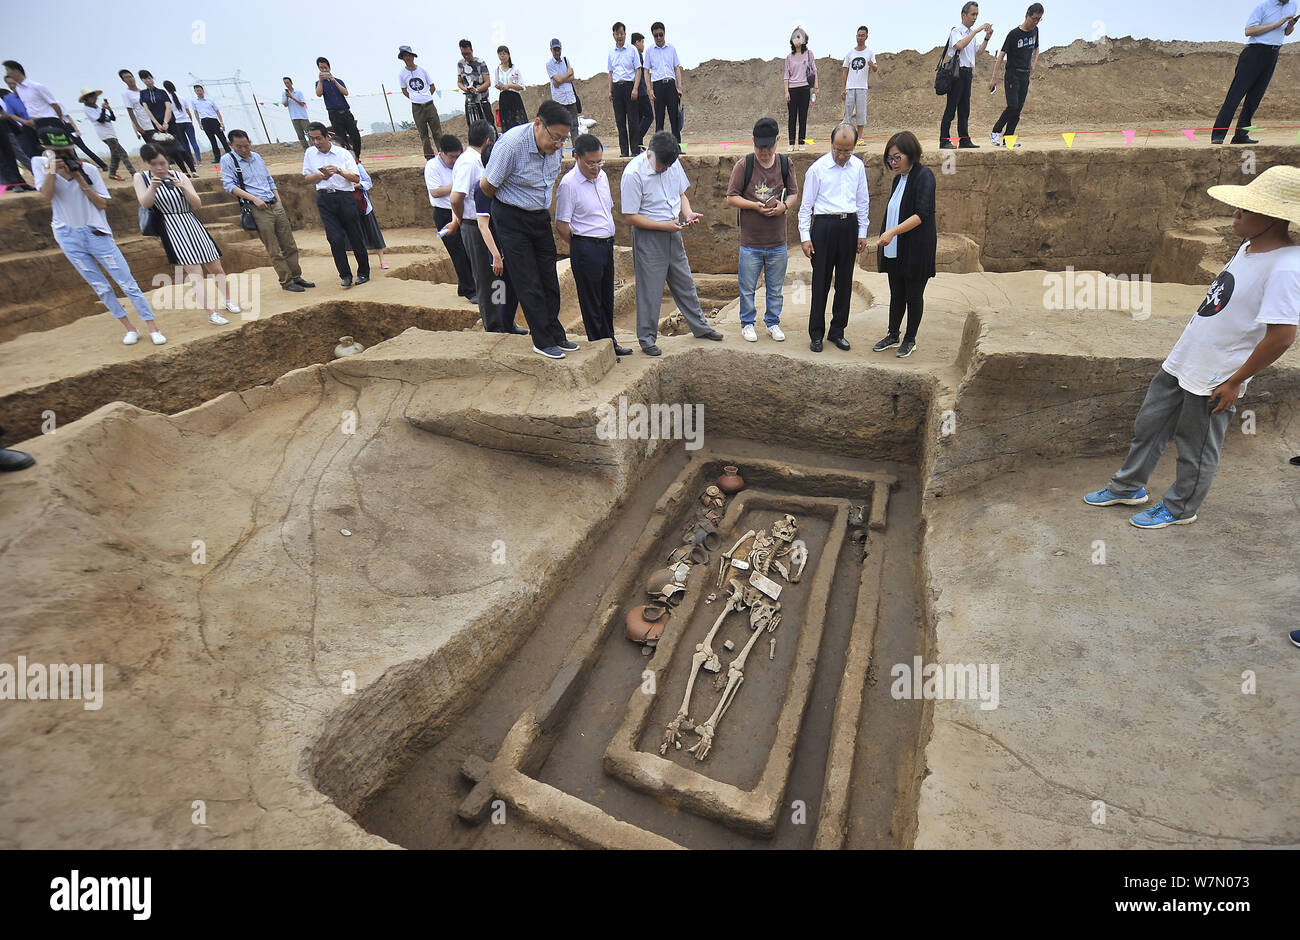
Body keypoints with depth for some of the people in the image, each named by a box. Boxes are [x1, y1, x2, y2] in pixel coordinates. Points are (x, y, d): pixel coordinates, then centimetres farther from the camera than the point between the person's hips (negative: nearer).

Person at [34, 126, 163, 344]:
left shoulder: (88, 170, -5)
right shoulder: (40, 164, 0)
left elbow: (102, 204, -6)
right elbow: (46, 196, -11)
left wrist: (81, 180, -16)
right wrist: (52, 169, -19)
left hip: (96, 232, -2)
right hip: (68, 236, 2)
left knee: (127, 282, -5)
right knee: (100, 287, 5)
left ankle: (153, 328, -3)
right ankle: (130, 329, 12)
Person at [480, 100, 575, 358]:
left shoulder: (554, 145, -2)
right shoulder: (511, 144, -23)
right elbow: (487, 185, -14)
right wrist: (508, 204, 4)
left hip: (541, 216, 6)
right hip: (512, 220, -6)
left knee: (549, 279, 8)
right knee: (528, 283, -4)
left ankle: (555, 335, 19)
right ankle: (542, 341, 5)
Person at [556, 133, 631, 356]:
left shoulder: (602, 176, 9)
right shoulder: (568, 184, -14)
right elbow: (561, 225, -13)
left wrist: (608, 236, 17)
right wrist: (579, 247, -2)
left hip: (607, 244, 8)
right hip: (585, 248, -8)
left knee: (607, 298, 16)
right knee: (591, 301, 2)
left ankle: (610, 342, 29)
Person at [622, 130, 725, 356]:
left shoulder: (673, 163, 1)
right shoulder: (633, 174, -18)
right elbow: (631, 217, -17)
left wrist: (688, 213, -6)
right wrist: (664, 225, -22)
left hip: (673, 233, 6)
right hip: (648, 237, -6)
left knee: (685, 282, 16)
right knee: (650, 289, -1)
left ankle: (700, 326, 30)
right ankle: (646, 338, 13)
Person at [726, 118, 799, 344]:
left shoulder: (785, 164, 5)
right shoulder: (744, 165, -5)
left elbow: (794, 194, 12)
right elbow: (731, 198, -5)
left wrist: (784, 205, -10)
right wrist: (756, 206, -18)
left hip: (778, 242, 3)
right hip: (750, 242, -3)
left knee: (775, 288, 13)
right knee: (747, 288, 7)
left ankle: (772, 322, 29)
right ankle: (747, 323, 25)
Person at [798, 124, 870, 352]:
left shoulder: (858, 167, 8)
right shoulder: (818, 168, -4)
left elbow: (862, 202, 14)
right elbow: (806, 205, -2)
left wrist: (862, 233, 11)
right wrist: (805, 237, -8)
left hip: (849, 226, 4)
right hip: (824, 224, -4)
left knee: (845, 281, 8)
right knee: (821, 281, -2)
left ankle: (837, 331, 19)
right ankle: (816, 334, 8)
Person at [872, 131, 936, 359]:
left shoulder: (924, 176, -13)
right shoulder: (899, 178, 11)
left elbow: (921, 214, -23)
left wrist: (893, 231, -33)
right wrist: (885, 238, 19)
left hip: (916, 249, -7)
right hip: (895, 249, 7)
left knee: (914, 295, 4)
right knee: (896, 293, 14)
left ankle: (910, 339, 16)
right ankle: (893, 335, 26)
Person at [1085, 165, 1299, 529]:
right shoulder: (1250, 247, 5)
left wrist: (1235, 381, -18)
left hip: (1214, 380, -9)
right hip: (1181, 362, 9)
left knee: (1197, 449, 10)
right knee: (1149, 427, 19)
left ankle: (1179, 508, 30)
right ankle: (1128, 487, 37)